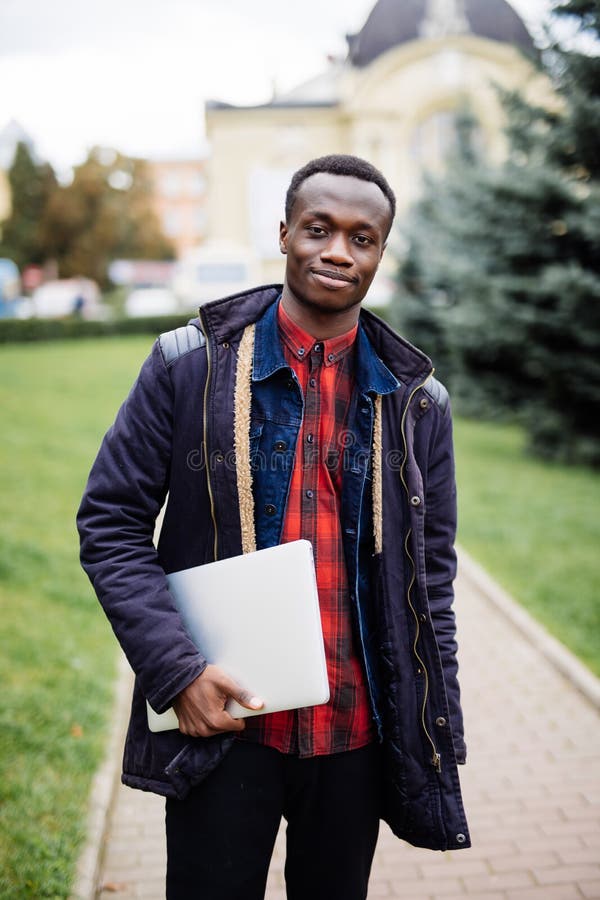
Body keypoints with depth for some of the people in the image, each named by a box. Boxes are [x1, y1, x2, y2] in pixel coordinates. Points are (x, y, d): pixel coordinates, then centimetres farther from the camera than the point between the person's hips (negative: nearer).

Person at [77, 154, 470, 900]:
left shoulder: (416, 398, 3)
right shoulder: (189, 363, -5)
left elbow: (430, 568, 8)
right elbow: (109, 521, -3)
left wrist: (436, 733, 4)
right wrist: (175, 669, -13)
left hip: (356, 731, 3)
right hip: (222, 724, -2)